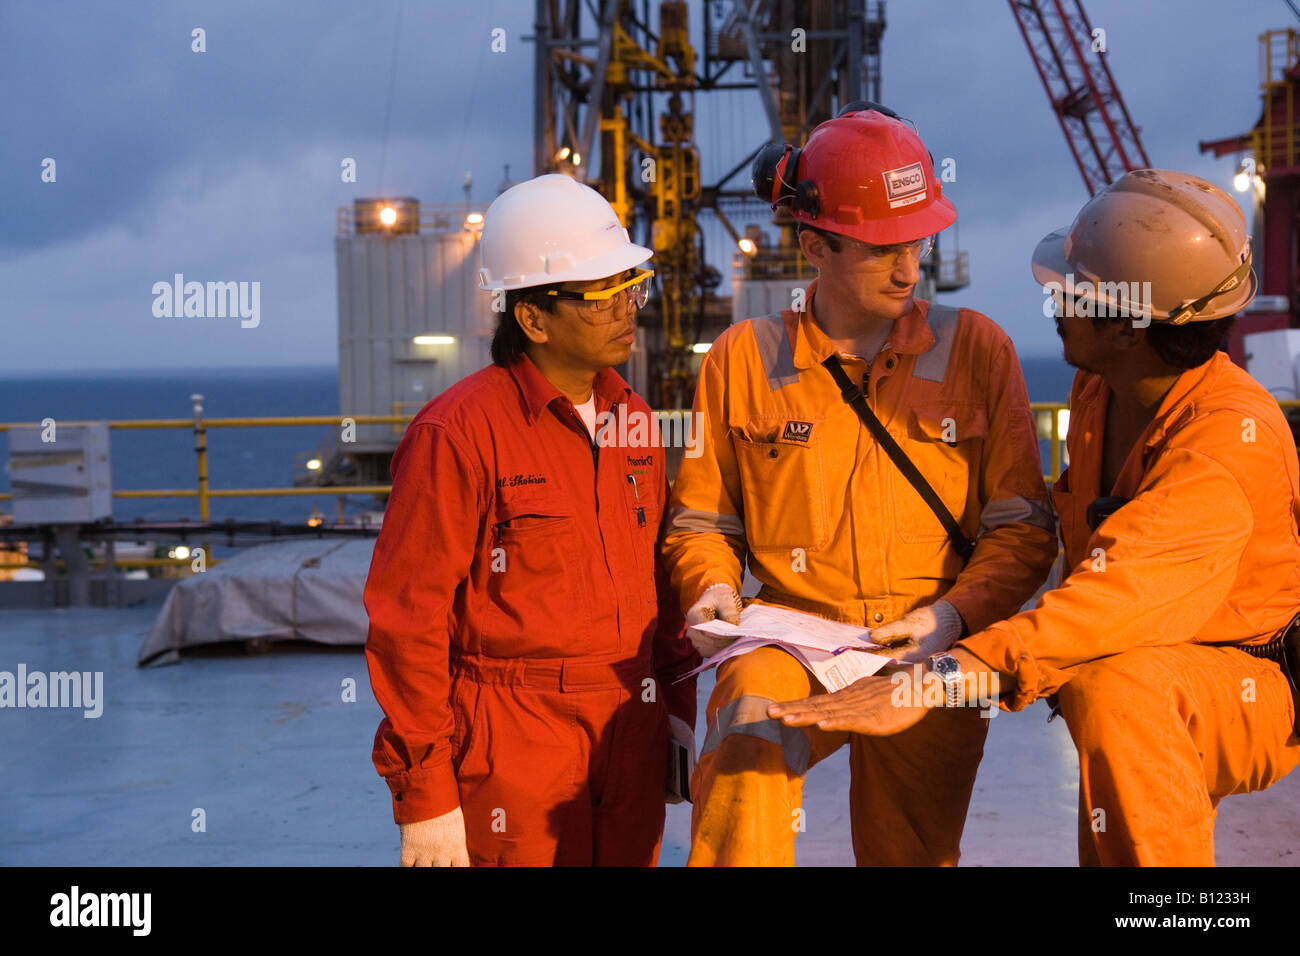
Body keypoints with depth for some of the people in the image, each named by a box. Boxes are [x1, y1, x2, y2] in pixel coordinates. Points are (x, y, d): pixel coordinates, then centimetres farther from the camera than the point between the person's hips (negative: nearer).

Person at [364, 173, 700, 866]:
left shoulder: (632, 420, 9)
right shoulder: (459, 432, -13)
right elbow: (407, 622, -13)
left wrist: (681, 709, 13)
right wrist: (423, 798, -13)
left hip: (630, 739, 6)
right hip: (513, 754, -6)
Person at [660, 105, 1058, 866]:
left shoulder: (977, 349, 4)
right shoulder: (743, 360, 4)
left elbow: (1023, 528, 3)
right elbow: (702, 517, 14)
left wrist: (953, 614, -14)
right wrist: (712, 587, -7)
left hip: (932, 660, 2)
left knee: (913, 851, 8)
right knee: (751, 721, -35)